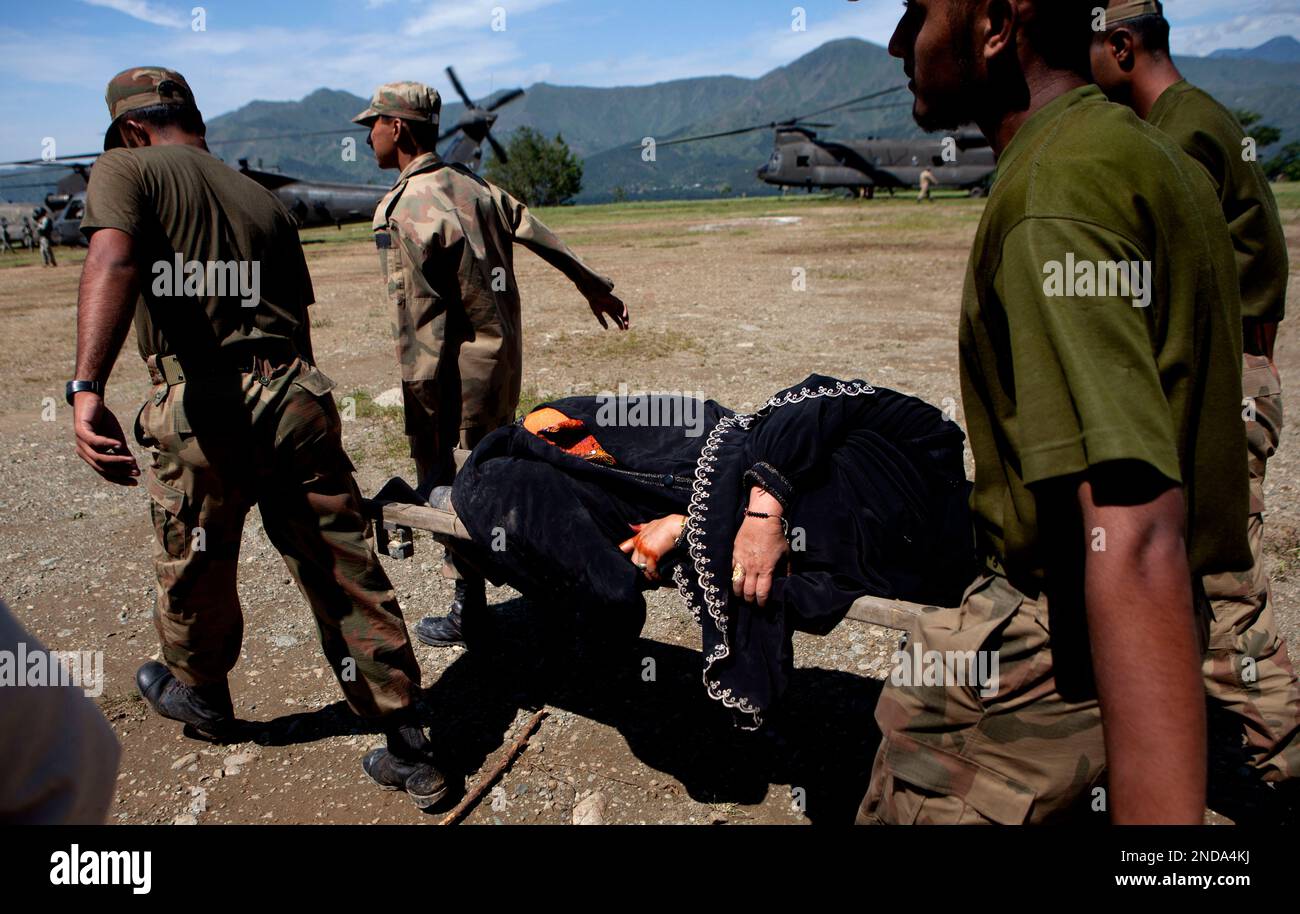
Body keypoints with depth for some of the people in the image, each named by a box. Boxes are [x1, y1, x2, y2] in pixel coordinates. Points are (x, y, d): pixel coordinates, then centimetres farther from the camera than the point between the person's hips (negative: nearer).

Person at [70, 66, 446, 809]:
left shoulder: (126, 170, 4)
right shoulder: (263, 199, 19)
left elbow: (114, 261, -18)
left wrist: (88, 389, -29)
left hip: (204, 408, -4)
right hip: (297, 392, 5)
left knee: (195, 576, 21)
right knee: (347, 574, 10)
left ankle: (202, 698, 48)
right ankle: (411, 753, 18)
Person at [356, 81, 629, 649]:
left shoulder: (406, 206, -14)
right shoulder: (474, 186, 9)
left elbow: (420, 310, -19)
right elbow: (540, 236, 15)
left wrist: (421, 391, -17)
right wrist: (593, 286, 24)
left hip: (457, 366, -8)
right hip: (504, 352, 8)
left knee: (442, 483, 2)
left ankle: (469, 612, 10)